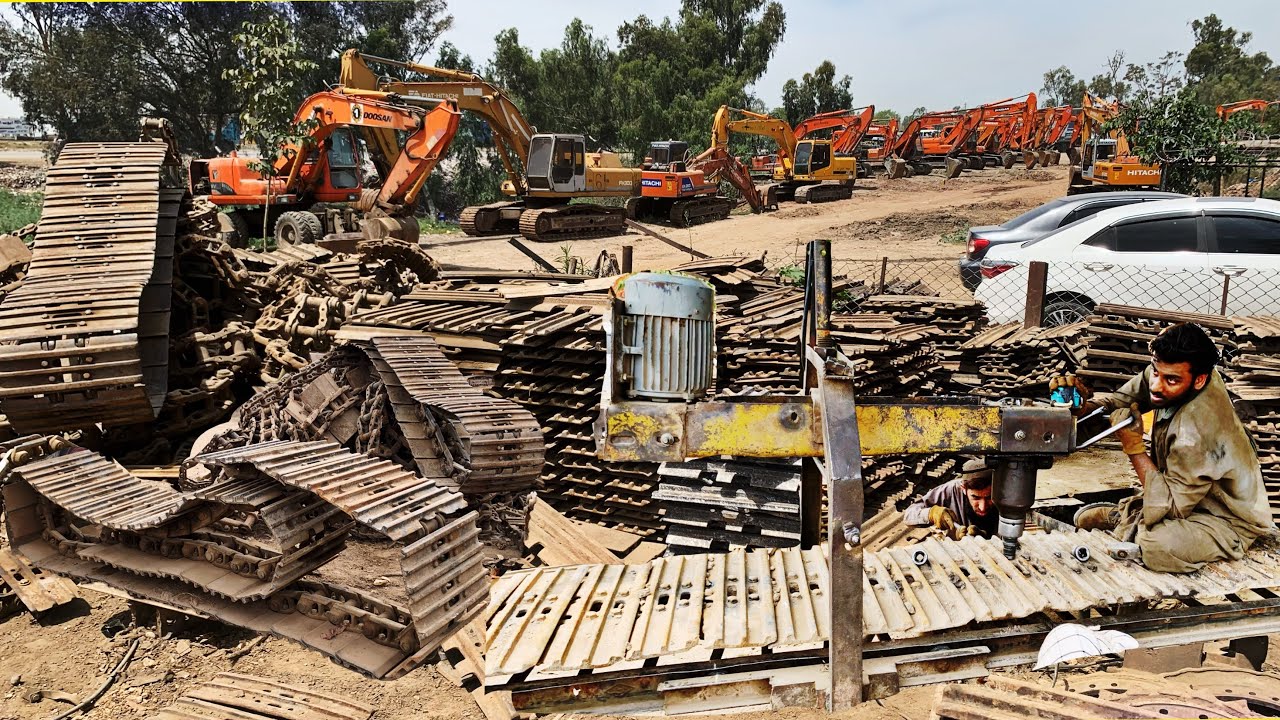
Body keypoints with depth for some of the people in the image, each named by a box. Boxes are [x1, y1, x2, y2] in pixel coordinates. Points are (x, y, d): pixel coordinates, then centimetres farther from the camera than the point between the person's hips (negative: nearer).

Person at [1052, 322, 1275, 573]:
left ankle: (1123, 518, -7)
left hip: (1230, 522, -7)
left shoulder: (1196, 431, -37)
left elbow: (1171, 508, -29)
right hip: (1187, 493, 7)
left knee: (1158, 546, -34)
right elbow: (1122, 400, -1)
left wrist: (1135, 447, -31)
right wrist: (1086, 404, -23)